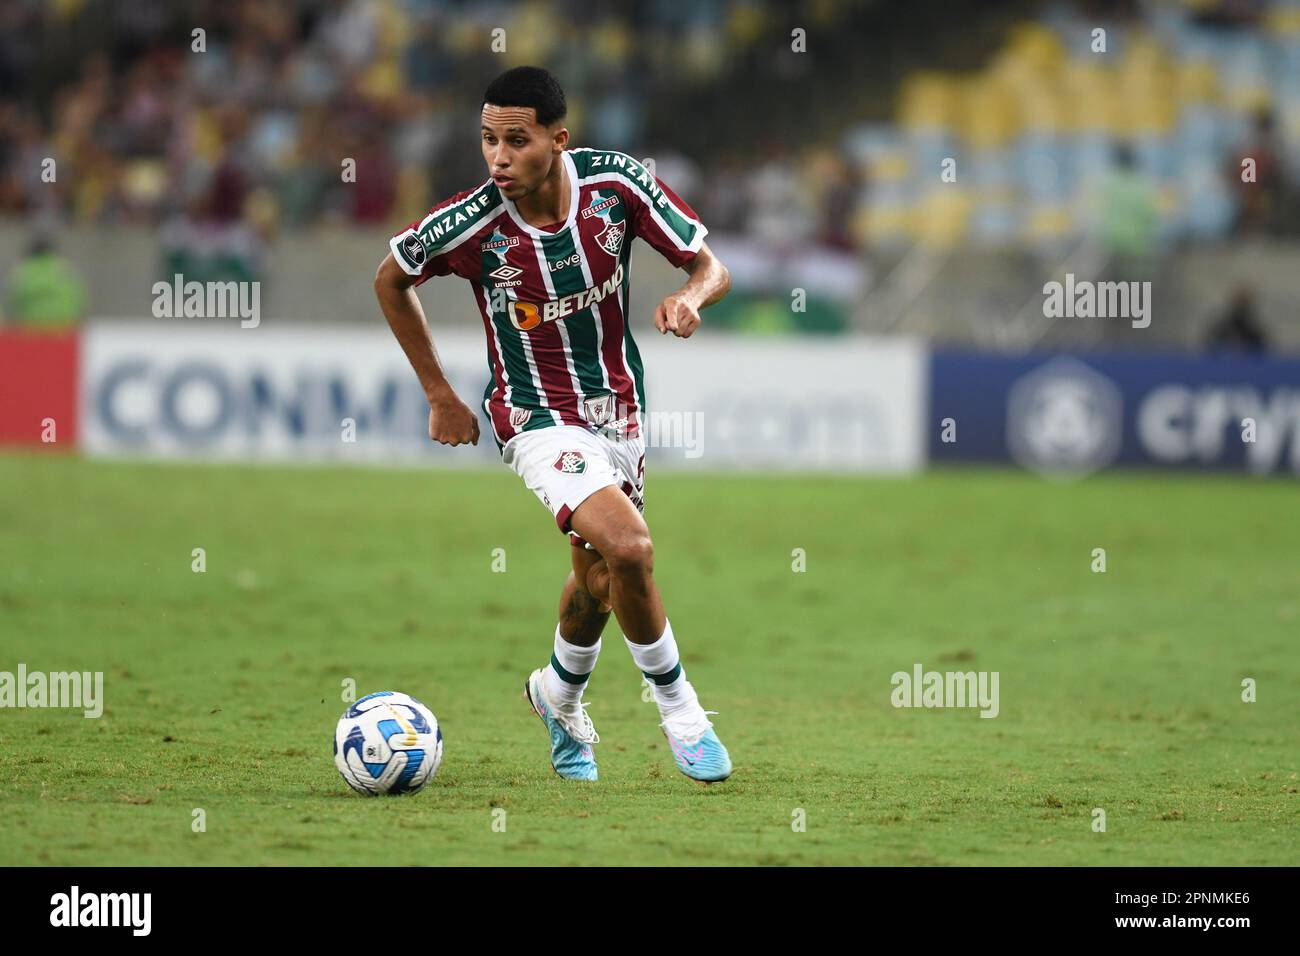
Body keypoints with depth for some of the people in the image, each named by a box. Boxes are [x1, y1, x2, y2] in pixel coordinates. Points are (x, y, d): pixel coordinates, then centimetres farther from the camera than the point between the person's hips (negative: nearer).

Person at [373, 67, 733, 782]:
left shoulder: (617, 183, -16)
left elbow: (710, 266, -5)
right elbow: (391, 280, -1)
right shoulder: (469, 225, -22)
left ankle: (559, 698, 47)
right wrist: (439, 396, 1)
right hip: (540, 419, -4)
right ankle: (678, 707, -2)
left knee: (599, 578, 16)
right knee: (629, 549, -24)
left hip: (620, 409, 4)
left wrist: (691, 298, -29)